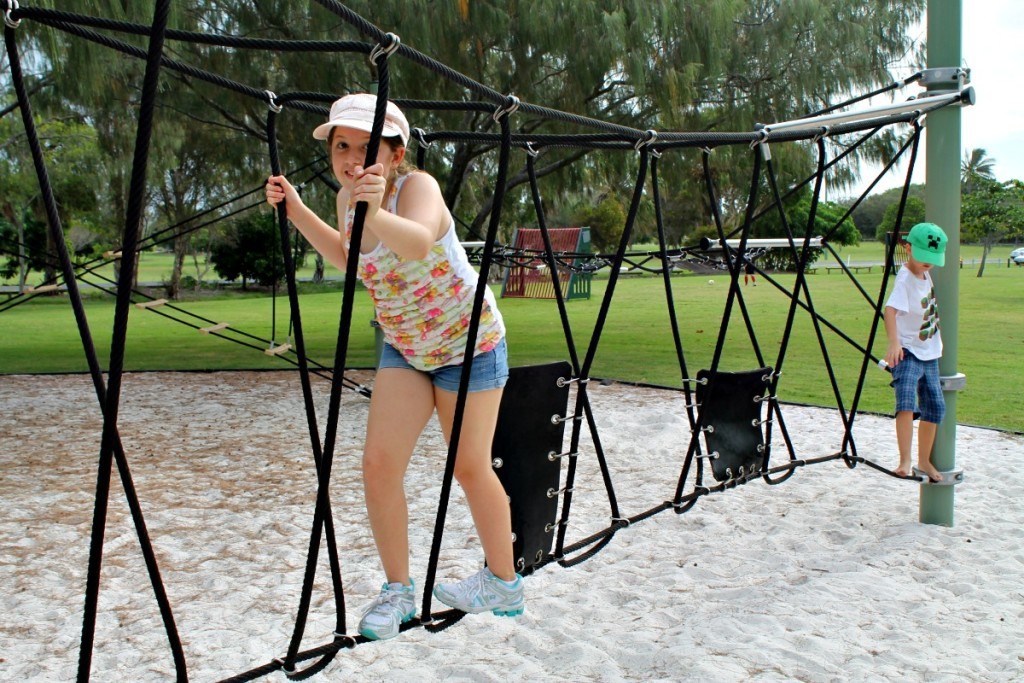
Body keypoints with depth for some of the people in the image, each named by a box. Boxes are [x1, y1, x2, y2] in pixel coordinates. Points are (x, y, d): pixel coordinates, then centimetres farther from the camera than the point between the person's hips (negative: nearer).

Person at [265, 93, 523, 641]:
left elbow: (418, 242, -50)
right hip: (402, 347, 6)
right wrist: (296, 212, 4)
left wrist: (377, 215, -69)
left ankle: (504, 583, 25)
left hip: (469, 341, -6)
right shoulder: (348, 197, -6)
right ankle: (397, 590, 13)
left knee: (469, 468, 2)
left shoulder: (417, 186, -26)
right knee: (379, 464, -5)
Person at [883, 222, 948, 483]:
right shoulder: (905, 279, -19)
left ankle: (924, 462, 26)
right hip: (907, 353, -8)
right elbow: (891, 309, -35)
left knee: (935, 408, 12)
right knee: (906, 402, -27)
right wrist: (894, 342, -48)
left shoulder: (926, 274, 5)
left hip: (929, 354, 8)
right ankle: (905, 461, -29)